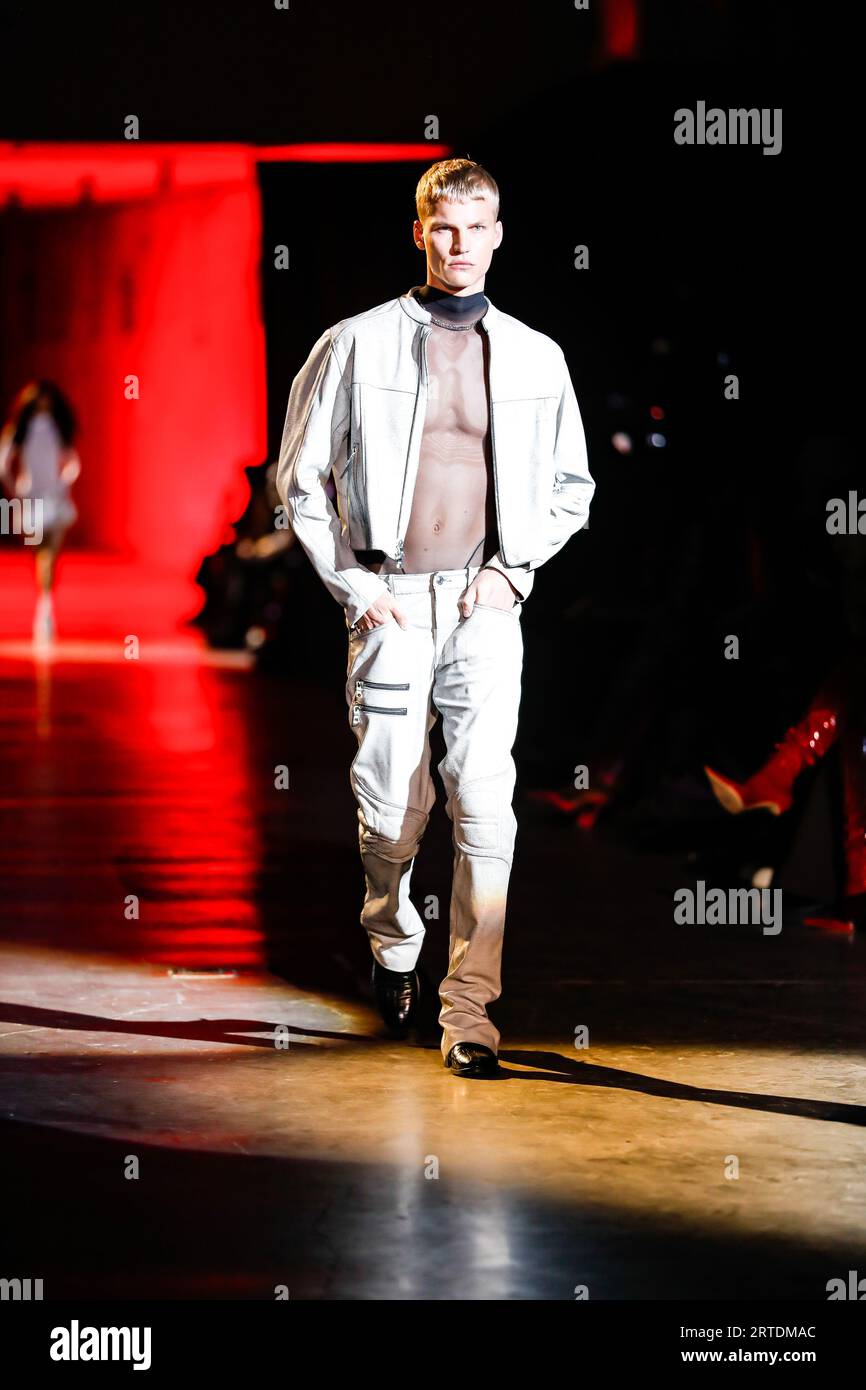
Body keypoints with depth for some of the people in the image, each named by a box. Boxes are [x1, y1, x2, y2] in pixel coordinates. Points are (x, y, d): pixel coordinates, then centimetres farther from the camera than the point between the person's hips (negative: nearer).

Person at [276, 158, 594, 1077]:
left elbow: (572, 486, 17)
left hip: (484, 599, 1)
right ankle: (393, 946, 33)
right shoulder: (358, 345, 3)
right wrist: (351, 583, 0)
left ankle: (469, 1010, -7)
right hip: (388, 598, 0)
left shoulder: (534, 356, 8)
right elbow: (300, 477, 7)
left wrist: (514, 568, 3)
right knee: (391, 802, 3)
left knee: (483, 798, -10)